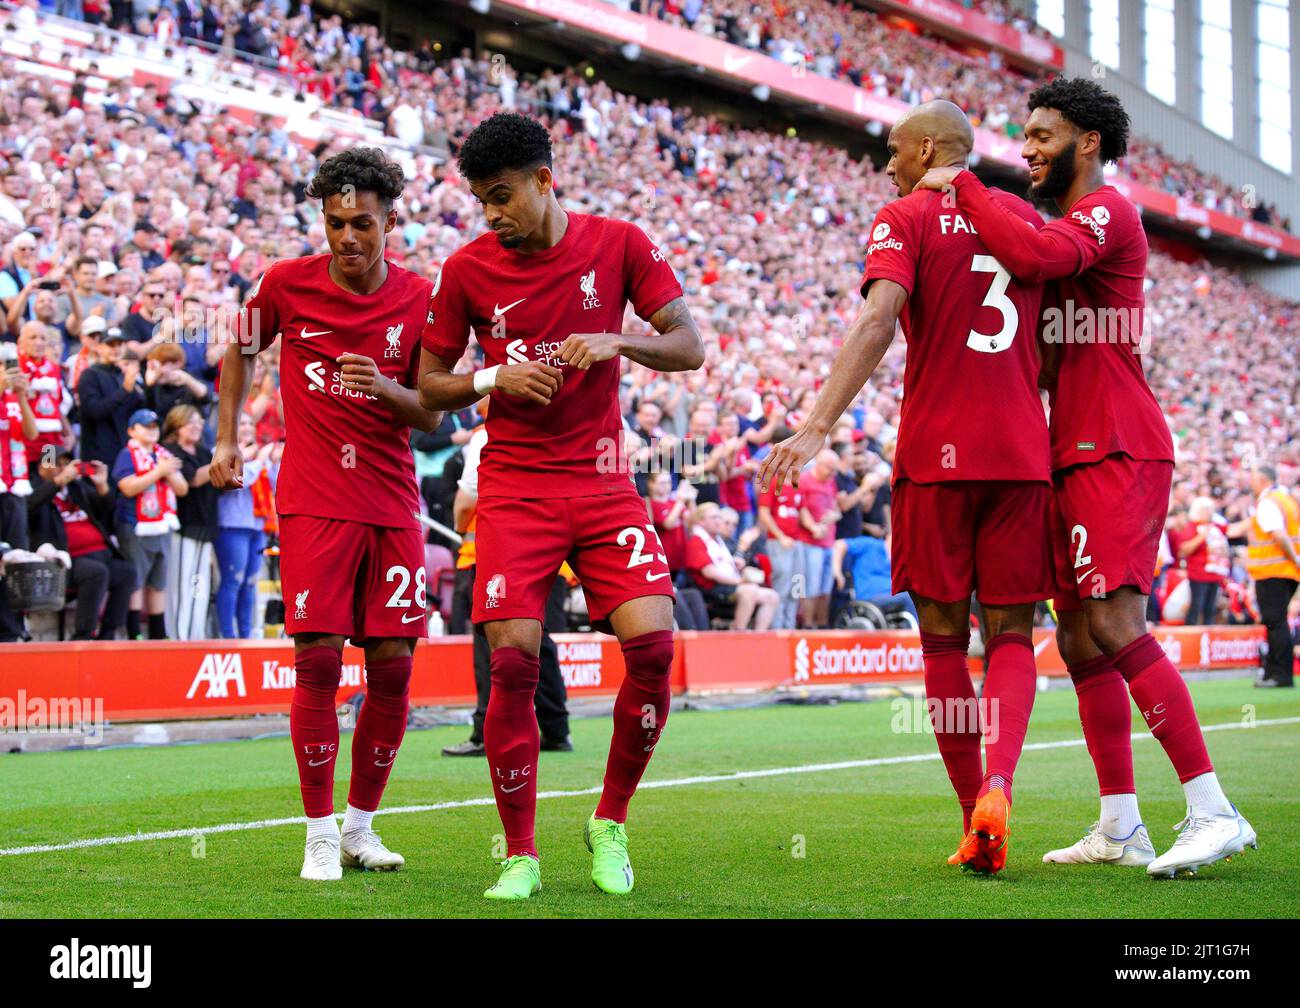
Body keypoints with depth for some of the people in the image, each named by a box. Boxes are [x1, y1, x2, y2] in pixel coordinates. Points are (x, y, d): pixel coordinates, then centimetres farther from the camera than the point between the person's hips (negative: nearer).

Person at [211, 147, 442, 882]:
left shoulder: (421, 298, 0)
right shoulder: (287, 284, -2)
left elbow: (432, 415, 1)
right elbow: (242, 350, 18)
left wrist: (388, 389, -19)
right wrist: (228, 438, 14)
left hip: (392, 504, 2)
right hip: (313, 503, -2)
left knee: (393, 668, 1)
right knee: (318, 662, -9)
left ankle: (362, 824, 19)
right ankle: (321, 835, 3)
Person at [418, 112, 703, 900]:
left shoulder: (618, 244, 1)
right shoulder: (467, 270, 1)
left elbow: (690, 349, 1)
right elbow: (430, 388, 8)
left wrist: (617, 341, -17)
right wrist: (495, 377, -11)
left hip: (603, 481, 1)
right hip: (515, 487, 0)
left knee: (652, 644, -14)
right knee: (513, 659, -12)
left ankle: (610, 825, 8)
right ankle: (521, 855, 3)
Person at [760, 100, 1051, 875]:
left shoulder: (905, 220, -1)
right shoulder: (1027, 218, 15)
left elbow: (879, 321, -17)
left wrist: (820, 426, -23)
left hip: (936, 454, -3)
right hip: (1021, 453, 3)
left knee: (944, 638, 7)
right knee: (1012, 637, 6)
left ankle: (977, 827, 6)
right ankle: (997, 784, -19)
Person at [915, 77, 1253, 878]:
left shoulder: (1108, 210, -7)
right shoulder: (1073, 225, 24)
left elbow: (1034, 256, -29)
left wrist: (962, 185, -17)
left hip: (1118, 453, -10)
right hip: (1079, 458, 10)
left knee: (1115, 626, -18)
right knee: (1080, 640, 7)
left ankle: (1214, 811, -17)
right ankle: (1121, 828, 10)